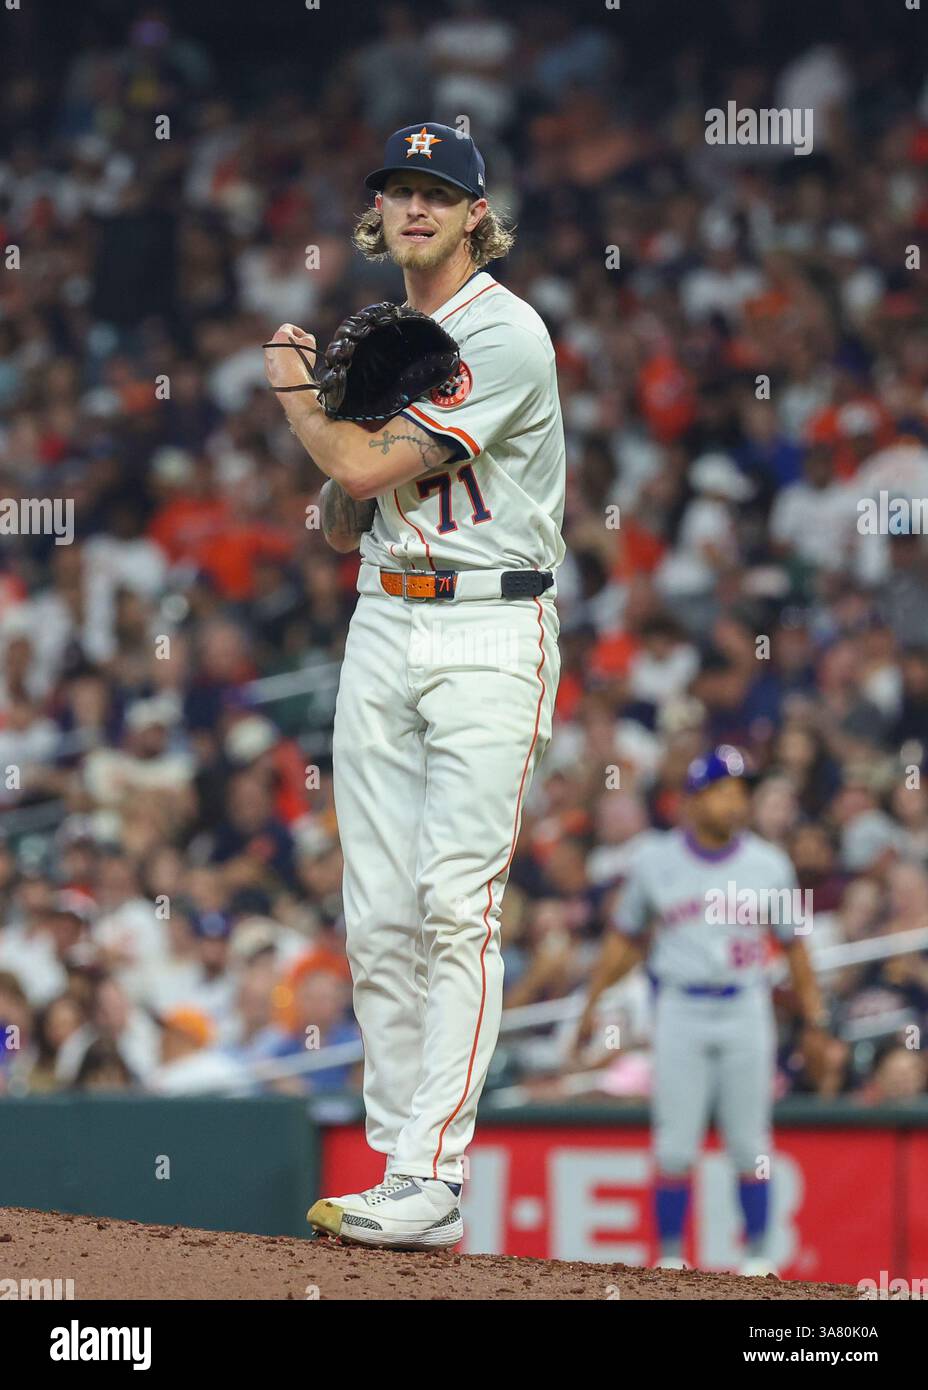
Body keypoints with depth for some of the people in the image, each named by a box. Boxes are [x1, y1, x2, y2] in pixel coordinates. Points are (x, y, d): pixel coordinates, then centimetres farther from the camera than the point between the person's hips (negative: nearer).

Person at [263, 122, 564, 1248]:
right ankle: (398, 1167, 9)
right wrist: (338, 406, -1)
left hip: (487, 633, -8)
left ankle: (430, 1184, -18)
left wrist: (294, 388, 2)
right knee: (378, 916, 4)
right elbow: (342, 525, 17)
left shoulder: (505, 336, -10)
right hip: (382, 625, 8)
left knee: (456, 907, -14)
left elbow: (367, 469, -16)